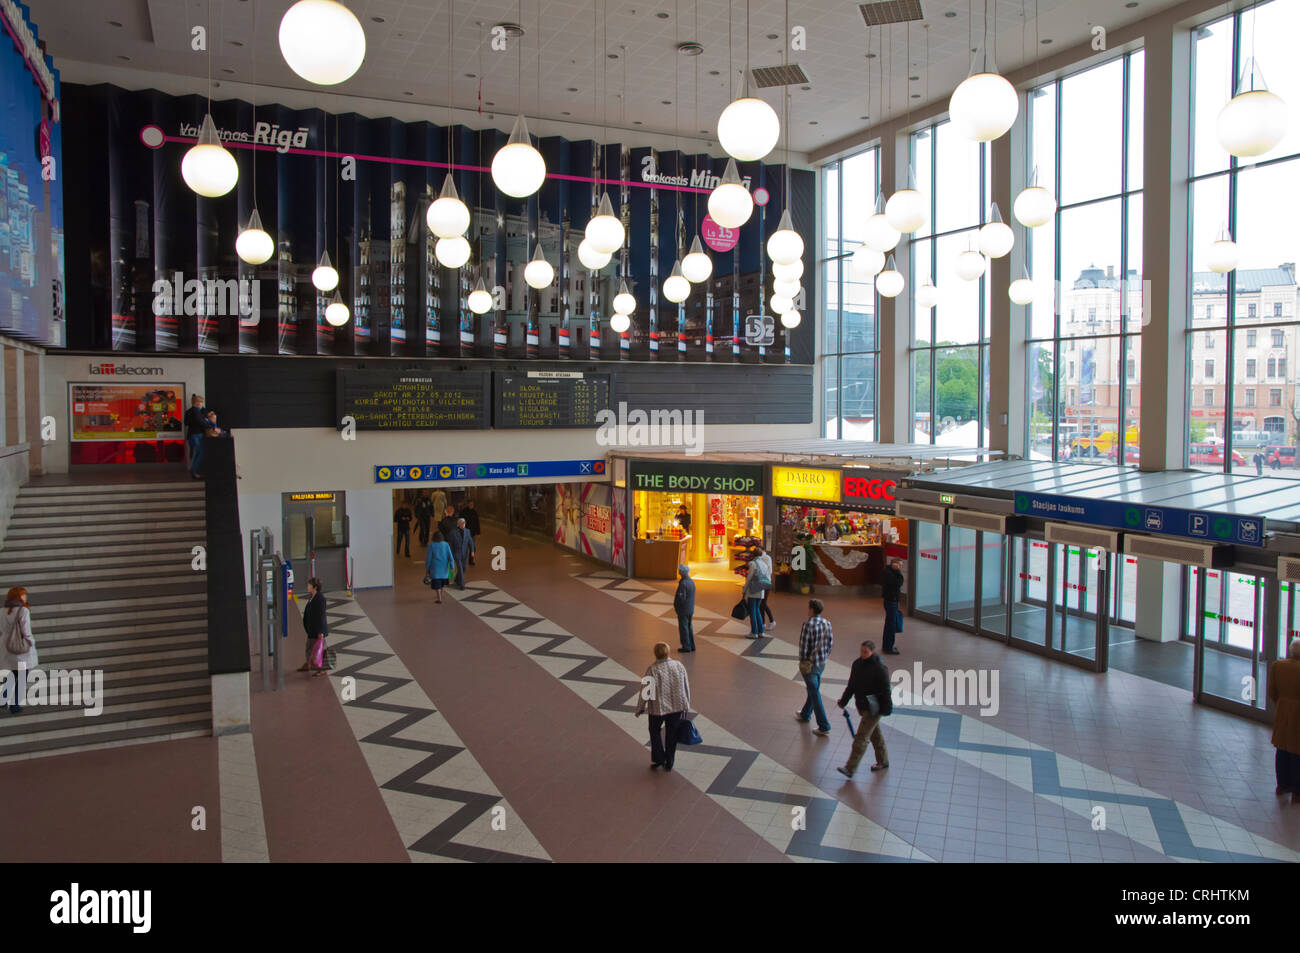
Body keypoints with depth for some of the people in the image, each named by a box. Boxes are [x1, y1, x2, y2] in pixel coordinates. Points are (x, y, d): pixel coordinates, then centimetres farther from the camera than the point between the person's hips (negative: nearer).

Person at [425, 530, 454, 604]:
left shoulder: (431, 545, -11)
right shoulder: (446, 545, -5)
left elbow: (428, 558, -8)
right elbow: (450, 556, -7)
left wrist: (427, 569, 1)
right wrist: (452, 567, -5)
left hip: (435, 567, -3)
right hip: (444, 567, 3)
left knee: (436, 584, 2)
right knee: (441, 583, 21)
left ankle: (439, 599, -4)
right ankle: (439, 596, 34)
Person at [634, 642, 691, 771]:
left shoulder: (652, 670, -18)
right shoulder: (679, 666, -5)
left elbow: (645, 691, -13)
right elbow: (686, 687, 4)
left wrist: (640, 708, 1)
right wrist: (686, 706, 16)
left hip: (658, 708, -3)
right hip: (677, 707, 3)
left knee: (655, 731, 22)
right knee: (672, 734, 17)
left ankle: (658, 759, 24)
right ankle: (669, 763, 26)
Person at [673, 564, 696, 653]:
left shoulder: (683, 583, -22)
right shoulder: (691, 581, 5)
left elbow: (681, 598, -24)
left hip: (683, 610, -8)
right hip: (690, 609, 8)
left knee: (683, 628, 2)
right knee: (689, 627, 18)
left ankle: (686, 647, 7)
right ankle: (691, 646, 24)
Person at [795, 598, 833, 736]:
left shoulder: (808, 625, -23)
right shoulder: (827, 624, -1)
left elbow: (803, 646, -19)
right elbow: (830, 642, 6)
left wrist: (801, 661, -7)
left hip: (810, 663, -7)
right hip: (822, 662, 7)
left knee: (815, 694, 0)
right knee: (814, 689, 23)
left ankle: (824, 726, 2)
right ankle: (805, 714, 43)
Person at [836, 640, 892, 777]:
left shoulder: (880, 668, -19)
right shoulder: (857, 664, 3)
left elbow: (885, 690, -16)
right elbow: (851, 685, 13)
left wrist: (886, 708, -17)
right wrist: (843, 701, 13)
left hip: (874, 708, -8)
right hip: (862, 706, 8)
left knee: (861, 737, -7)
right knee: (875, 734, 21)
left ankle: (850, 768, -6)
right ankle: (883, 761, 37)